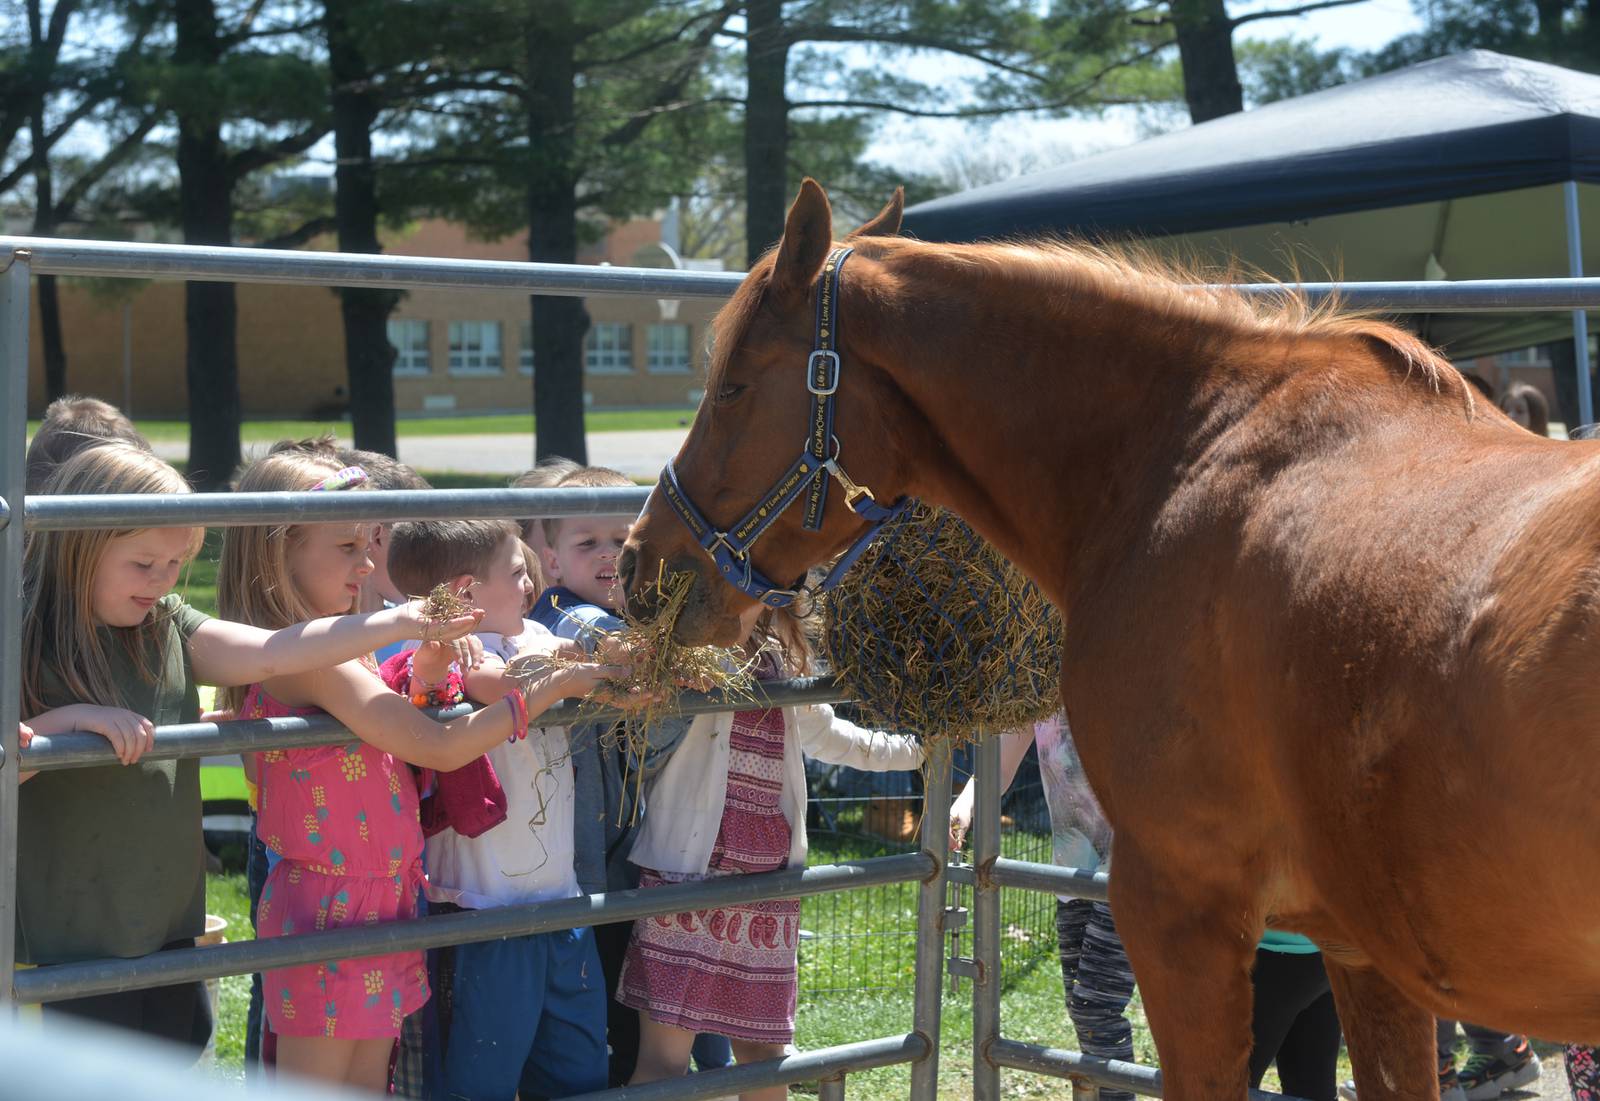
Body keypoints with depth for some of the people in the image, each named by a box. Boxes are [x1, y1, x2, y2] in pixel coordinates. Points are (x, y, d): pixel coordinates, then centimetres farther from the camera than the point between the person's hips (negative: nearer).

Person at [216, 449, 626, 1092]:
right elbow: (440, 749, -24)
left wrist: (427, 663, -4)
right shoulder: (307, 656, -21)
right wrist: (551, 687, -17)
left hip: (382, 901, 9)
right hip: (327, 910, -9)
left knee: (369, 1082, 14)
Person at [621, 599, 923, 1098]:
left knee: (761, 1050, 11)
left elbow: (840, 740, 33)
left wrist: (923, 744, 37)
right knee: (664, 1058, -7)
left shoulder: (782, 674, 17)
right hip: (686, 882, -6)